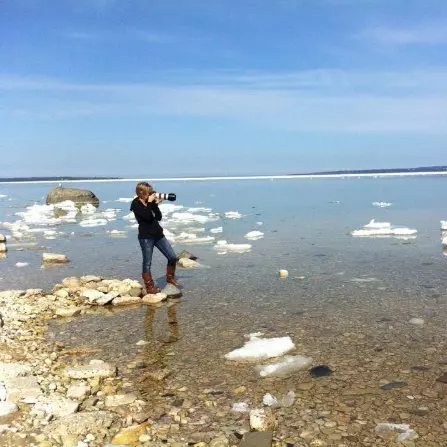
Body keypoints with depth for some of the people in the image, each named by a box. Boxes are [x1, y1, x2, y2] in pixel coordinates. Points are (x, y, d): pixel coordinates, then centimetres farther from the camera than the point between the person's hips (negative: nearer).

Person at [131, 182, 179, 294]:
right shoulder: (136, 204, -8)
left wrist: (156, 204, -7)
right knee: (147, 263, 2)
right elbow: (147, 217, -23)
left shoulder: (150, 202, 8)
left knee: (172, 257, 3)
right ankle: (149, 287, 15)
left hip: (158, 234, 6)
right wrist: (150, 202, -17)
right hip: (146, 237, -6)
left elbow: (159, 217, 2)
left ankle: (170, 277, 26)